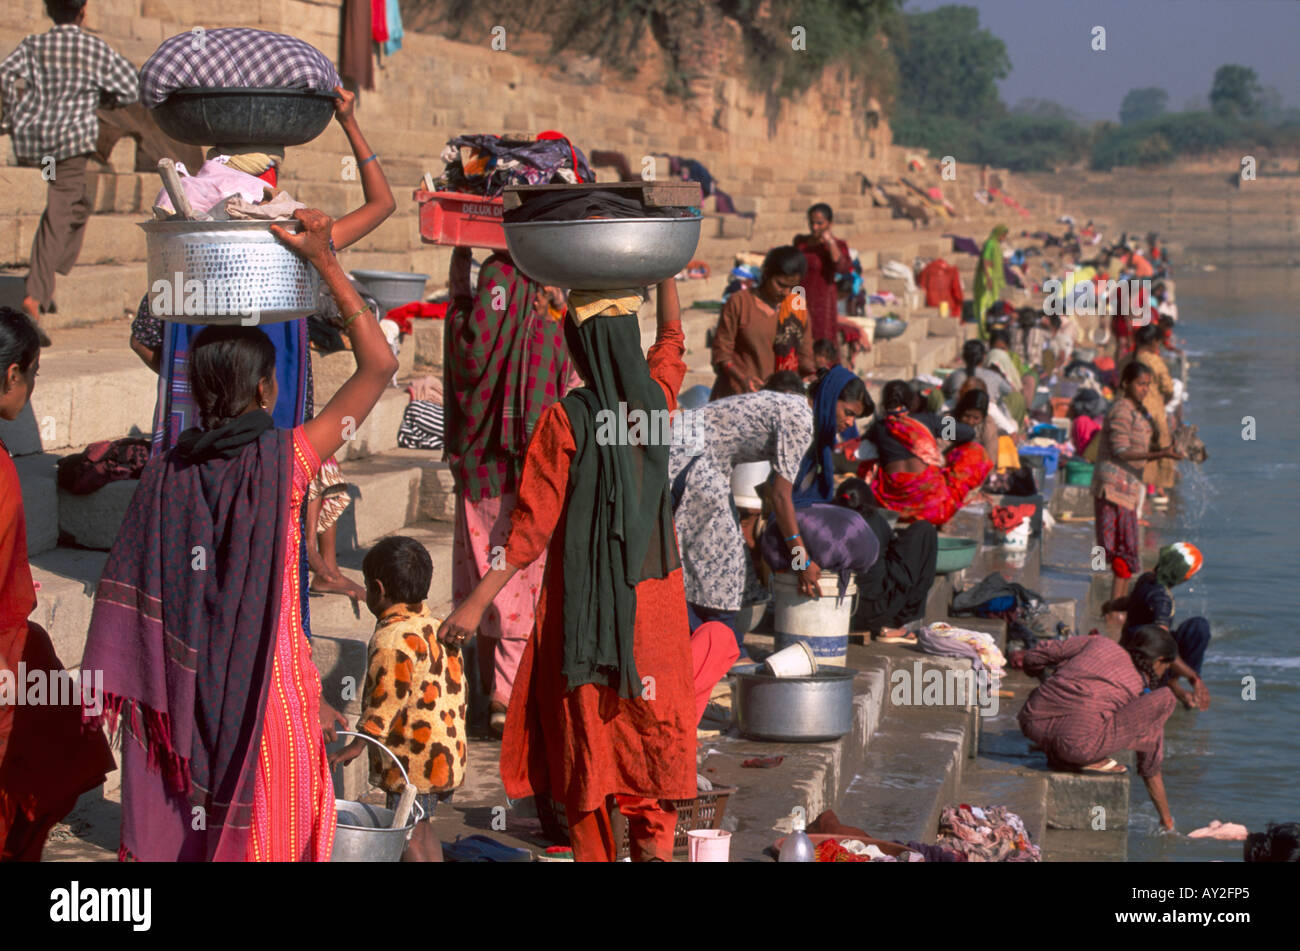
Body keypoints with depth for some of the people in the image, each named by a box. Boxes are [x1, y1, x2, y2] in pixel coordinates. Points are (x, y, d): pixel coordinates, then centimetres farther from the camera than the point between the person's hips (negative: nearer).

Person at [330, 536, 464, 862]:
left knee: (409, 835, -5)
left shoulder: (392, 638, -16)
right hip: (446, 753, 10)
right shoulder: (436, 627, 13)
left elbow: (389, 696, -21)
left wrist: (359, 743, -18)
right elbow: (454, 688, 18)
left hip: (414, 759, -10)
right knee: (422, 828, 19)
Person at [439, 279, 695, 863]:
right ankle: (655, 840, -4)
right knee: (653, 719, 9)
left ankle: (593, 851, 11)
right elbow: (672, 338, 22)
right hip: (653, 592, 4)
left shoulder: (565, 420, -15)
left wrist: (477, 601, -11)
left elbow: (533, 527, -15)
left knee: (586, 725, 6)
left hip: (584, 596, -3)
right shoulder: (656, 397, -2)